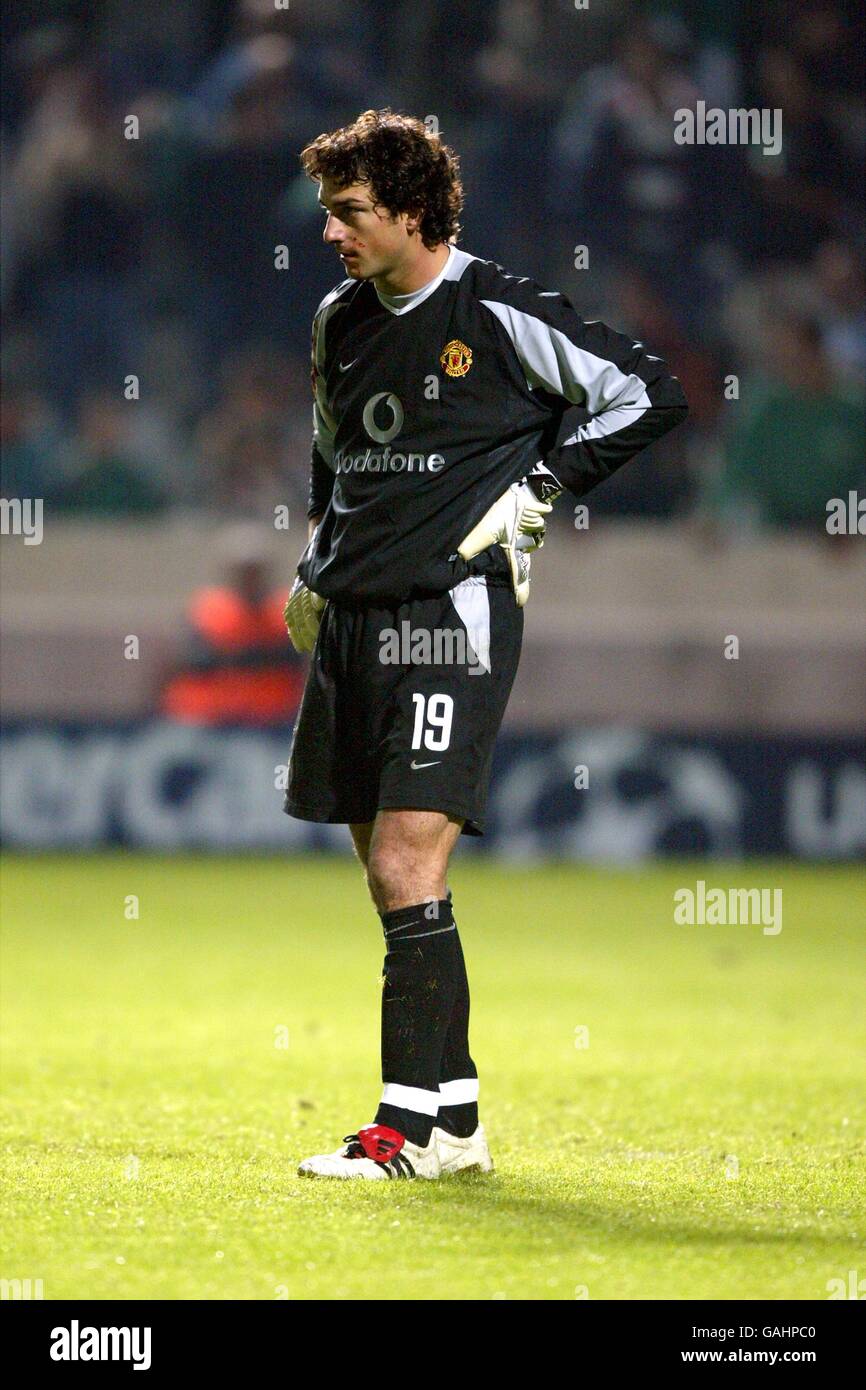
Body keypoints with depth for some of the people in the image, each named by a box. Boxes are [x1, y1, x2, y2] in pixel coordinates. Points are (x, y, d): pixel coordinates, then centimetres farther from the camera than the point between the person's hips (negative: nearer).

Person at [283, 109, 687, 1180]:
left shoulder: (499, 315, -7)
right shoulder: (339, 322, 14)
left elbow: (650, 395, -4)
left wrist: (540, 485, -7)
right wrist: (313, 568, 22)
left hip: (451, 620, -7)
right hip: (350, 626, 7)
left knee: (406, 871, -15)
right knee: (391, 882, 7)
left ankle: (414, 1125, -13)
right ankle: (454, 1119, 14)